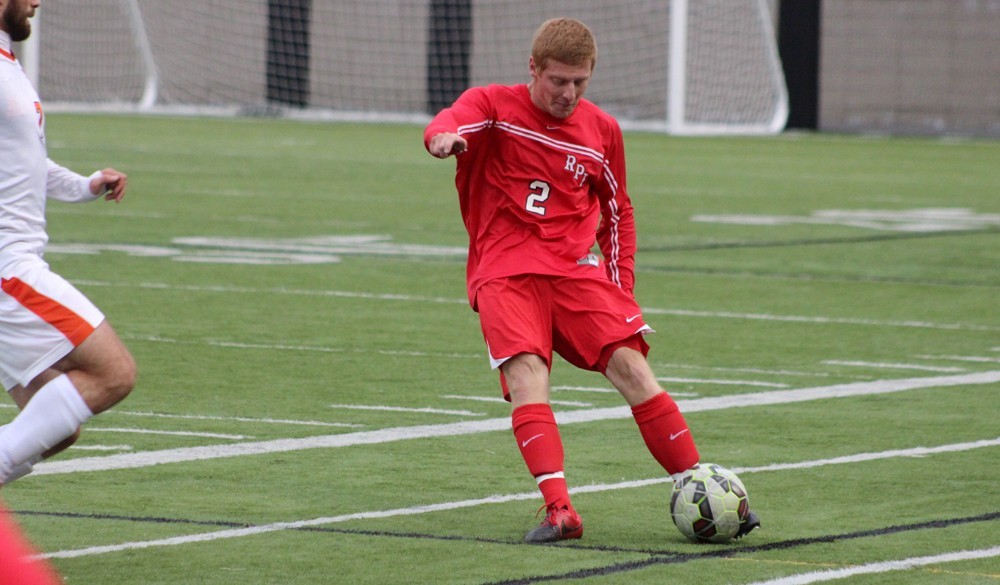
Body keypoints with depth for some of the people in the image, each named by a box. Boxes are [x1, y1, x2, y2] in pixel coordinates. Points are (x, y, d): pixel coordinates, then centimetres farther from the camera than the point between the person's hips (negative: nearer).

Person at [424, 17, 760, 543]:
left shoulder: (601, 130, 12)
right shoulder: (495, 105, 2)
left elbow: (617, 212, 24)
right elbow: (451, 122, -20)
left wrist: (622, 290, 13)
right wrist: (445, 138, -46)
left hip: (576, 271, 3)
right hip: (505, 275, -3)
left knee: (631, 366, -13)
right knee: (526, 375, -25)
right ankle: (559, 512, -35)